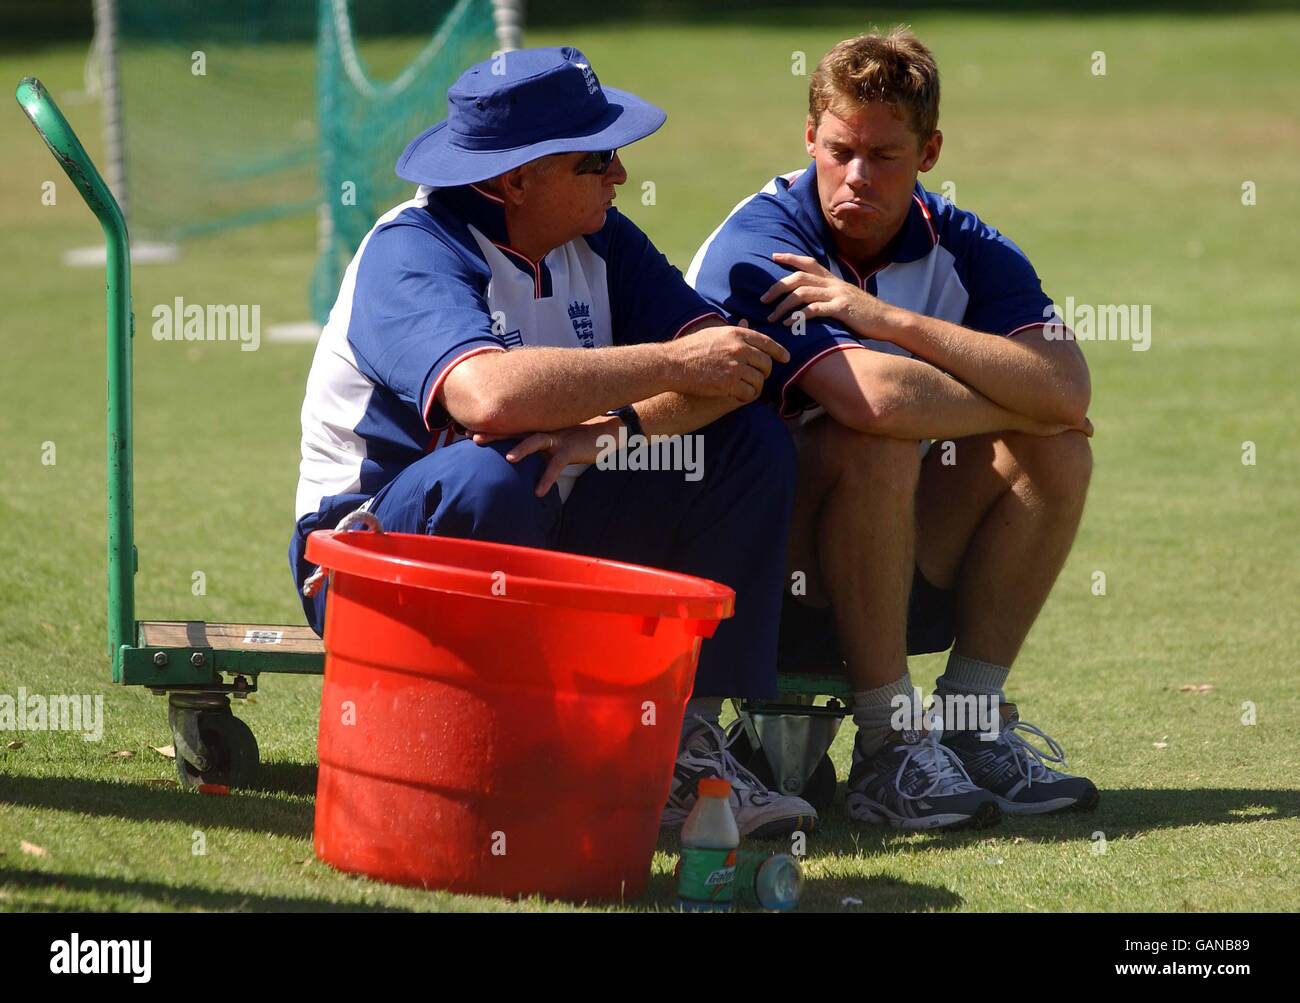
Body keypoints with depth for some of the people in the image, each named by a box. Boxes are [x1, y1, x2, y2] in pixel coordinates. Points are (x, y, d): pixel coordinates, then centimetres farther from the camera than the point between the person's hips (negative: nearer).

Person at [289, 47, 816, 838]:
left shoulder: (599, 239, 3)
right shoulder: (414, 253, -19)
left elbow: (732, 374, -8)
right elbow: (488, 393, -40)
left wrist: (615, 424, -28)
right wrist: (671, 365, -29)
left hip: (542, 542, 7)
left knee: (754, 444, -7)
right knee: (494, 473, -39)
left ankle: (690, 743, -12)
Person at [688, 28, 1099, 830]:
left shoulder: (964, 250, -1)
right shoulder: (756, 252, -20)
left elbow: (1068, 391, -20)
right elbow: (875, 398, -37)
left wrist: (889, 318, -26)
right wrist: (1014, 401, -19)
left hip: (902, 576, 6)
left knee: (1054, 452, -12)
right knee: (875, 448, -33)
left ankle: (972, 721, -7)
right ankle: (887, 753, -26)